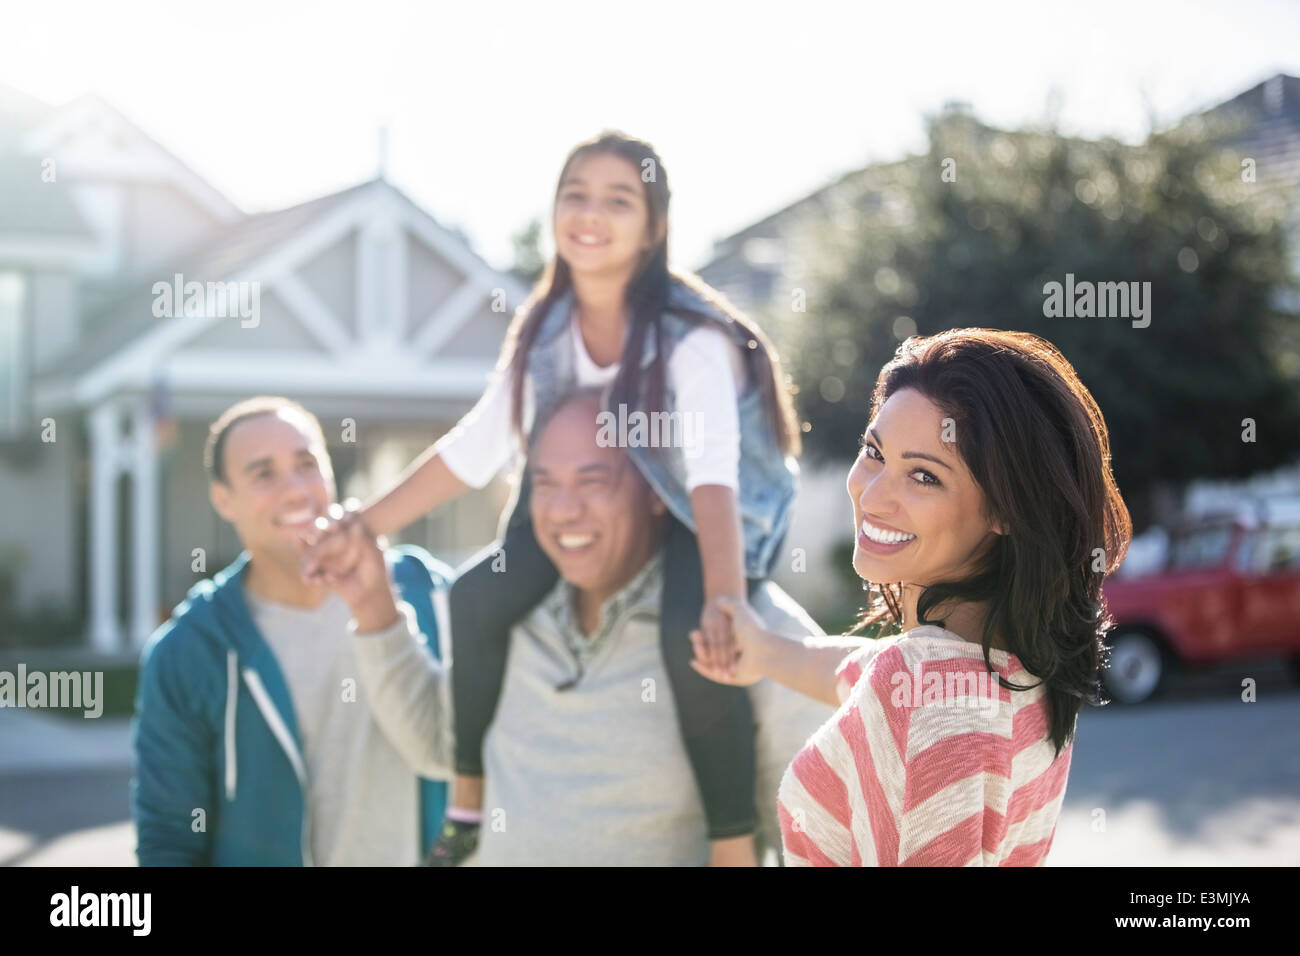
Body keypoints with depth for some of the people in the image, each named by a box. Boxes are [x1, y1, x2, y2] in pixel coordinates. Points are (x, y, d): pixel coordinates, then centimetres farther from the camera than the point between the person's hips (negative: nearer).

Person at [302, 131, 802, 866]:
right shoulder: (546, 329, -9)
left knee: (692, 640, -35)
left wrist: (725, 602, -57)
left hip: (697, 516, -6)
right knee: (480, 596, -12)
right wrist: (362, 529, -7)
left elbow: (713, 472, -42)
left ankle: (735, 844, -20)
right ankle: (468, 803, 8)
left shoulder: (690, 335, -28)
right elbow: (473, 448, -3)